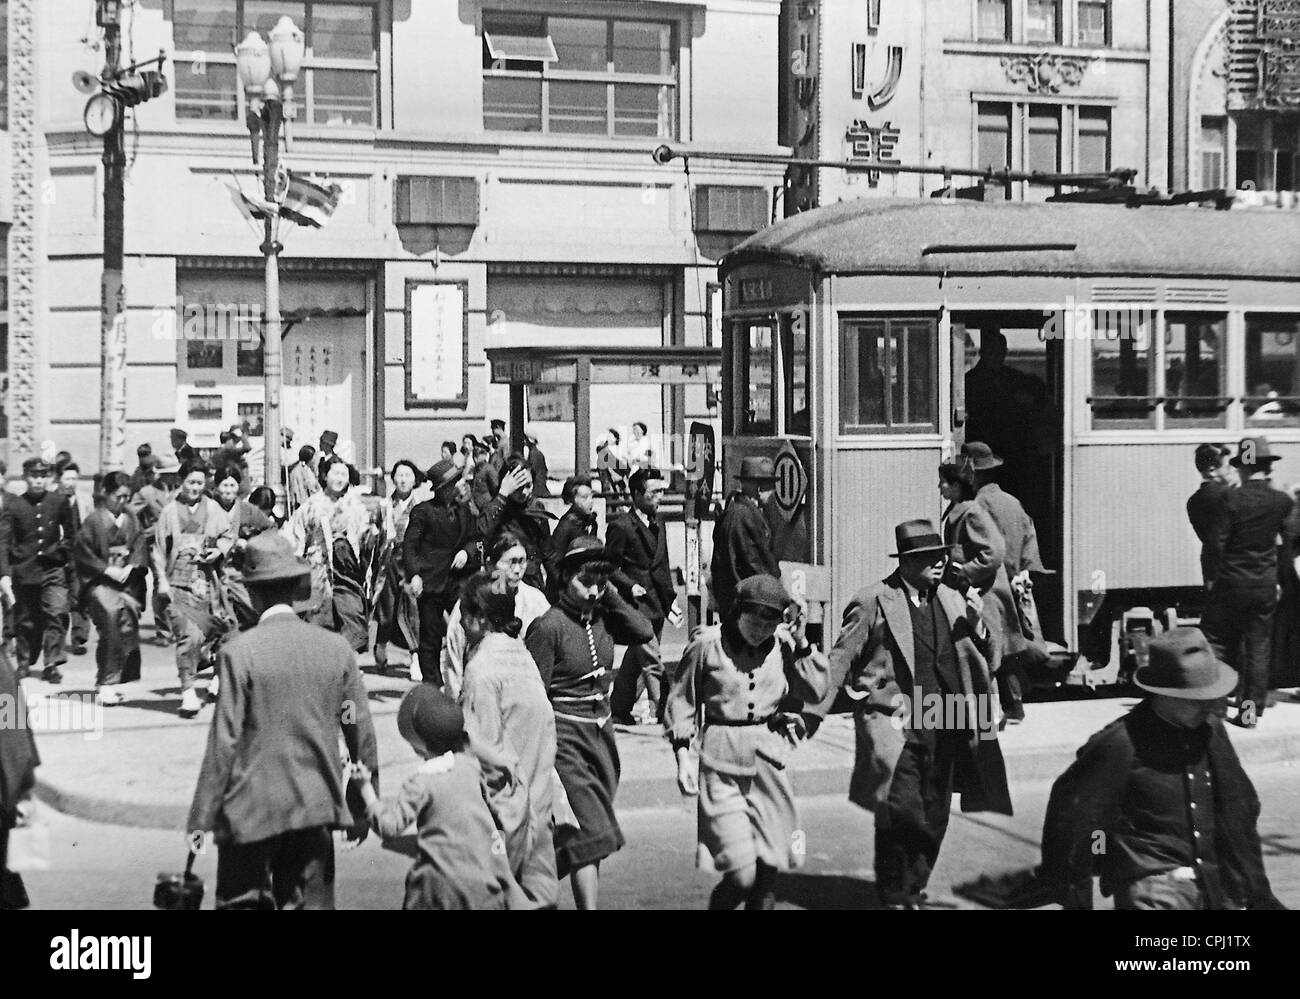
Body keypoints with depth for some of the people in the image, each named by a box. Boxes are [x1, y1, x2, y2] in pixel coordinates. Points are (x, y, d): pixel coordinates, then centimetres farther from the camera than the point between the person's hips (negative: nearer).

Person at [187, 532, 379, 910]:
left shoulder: (239, 652, -11)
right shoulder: (336, 648, -1)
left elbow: (224, 741, -11)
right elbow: (361, 732, 4)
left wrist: (201, 817, -4)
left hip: (252, 808, -3)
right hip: (316, 807, 3)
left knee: (242, 900, 8)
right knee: (311, 900, 10)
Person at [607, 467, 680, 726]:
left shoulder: (658, 525, 14)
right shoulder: (621, 527, -10)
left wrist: (671, 597, 13)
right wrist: (630, 585, -18)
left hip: (657, 605, 8)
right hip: (637, 604, -8)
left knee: (635, 661, 16)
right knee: (653, 663, -12)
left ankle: (619, 711, 28)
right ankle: (662, 714, -12)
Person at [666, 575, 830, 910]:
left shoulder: (782, 643, 4)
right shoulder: (707, 643, -5)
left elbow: (816, 692, 5)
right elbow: (681, 701, 2)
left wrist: (802, 644, -4)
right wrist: (682, 756, -4)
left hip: (769, 759, 4)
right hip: (722, 765, -4)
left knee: (768, 870, 5)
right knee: (742, 875, -12)